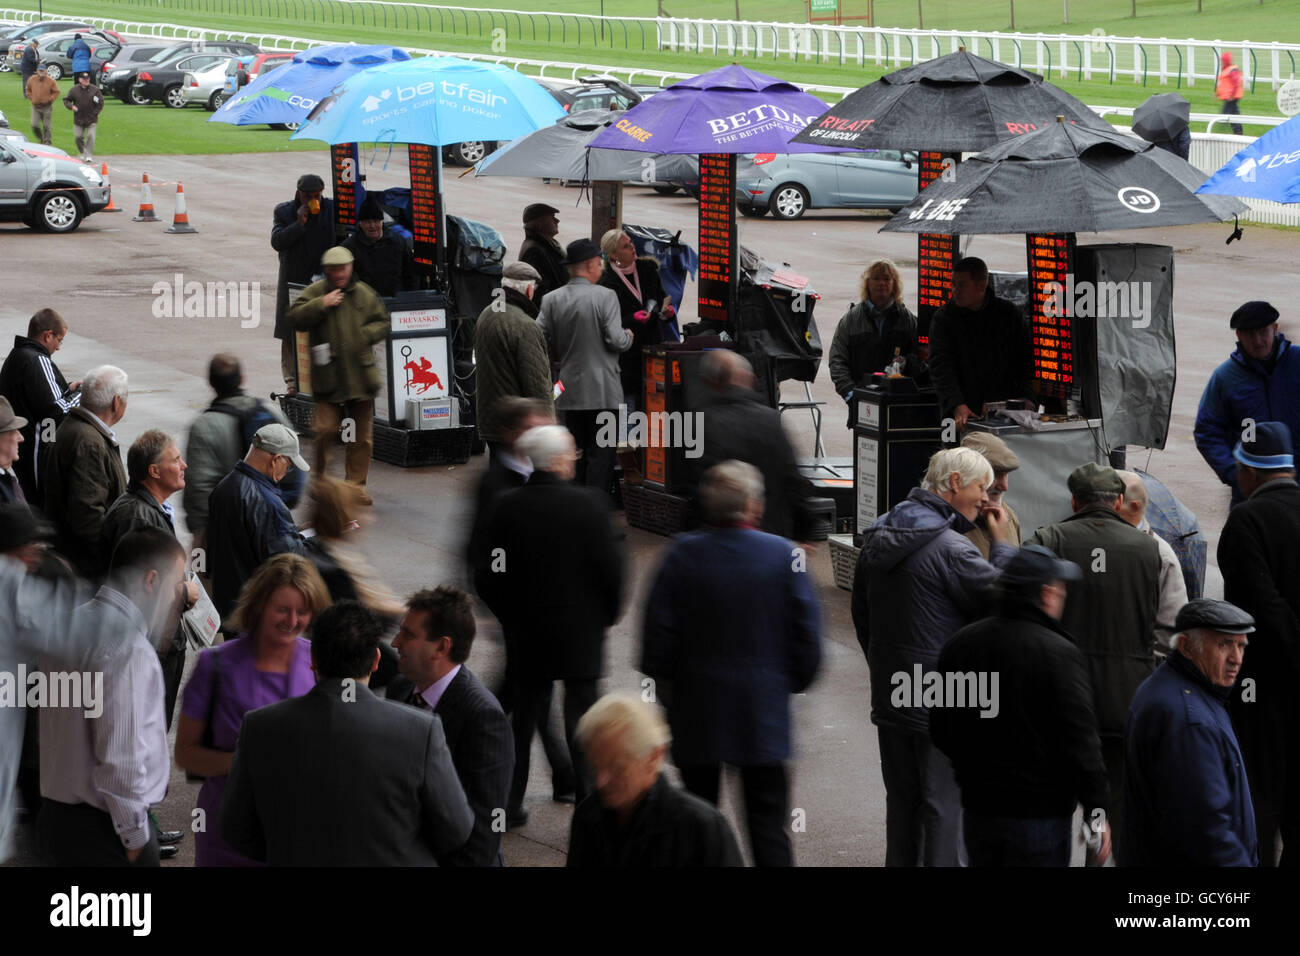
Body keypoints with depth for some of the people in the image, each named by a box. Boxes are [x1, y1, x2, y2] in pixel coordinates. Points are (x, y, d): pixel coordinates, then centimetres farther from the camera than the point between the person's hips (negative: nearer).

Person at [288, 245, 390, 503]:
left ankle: (356, 485, 16)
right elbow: (295, 319, -9)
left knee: (362, 436, 6)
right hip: (328, 376, -3)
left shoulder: (365, 294, 9)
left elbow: (382, 323, 15)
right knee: (325, 428, -10)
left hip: (361, 374, 3)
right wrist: (321, 304, -17)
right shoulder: (314, 292, 1)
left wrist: (366, 334, -3)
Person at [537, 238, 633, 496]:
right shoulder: (605, 297, -10)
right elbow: (616, 340, -15)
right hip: (602, 391, -5)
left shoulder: (551, 300, 2)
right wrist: (628, 336, 7)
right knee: (601, 454, 0)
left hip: (569, 390, 5)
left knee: (576, 453, 13)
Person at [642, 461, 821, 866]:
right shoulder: (783, 555, -7)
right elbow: (807, 633, -4)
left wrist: (664, 681, 10)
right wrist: (794, 681, 12)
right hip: (763, 711, 0)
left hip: (696, 712, 1)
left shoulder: (683, 554, -7)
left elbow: (658, 633, -5)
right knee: (767, 823, 2)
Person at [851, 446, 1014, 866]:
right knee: (946, 804, -2)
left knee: (902, 800, 18)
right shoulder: (948, 546, -19)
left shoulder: (877, 538, 9)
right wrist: (1002, 545, -3)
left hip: (891, 700, 8)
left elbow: (862, 613, 18)